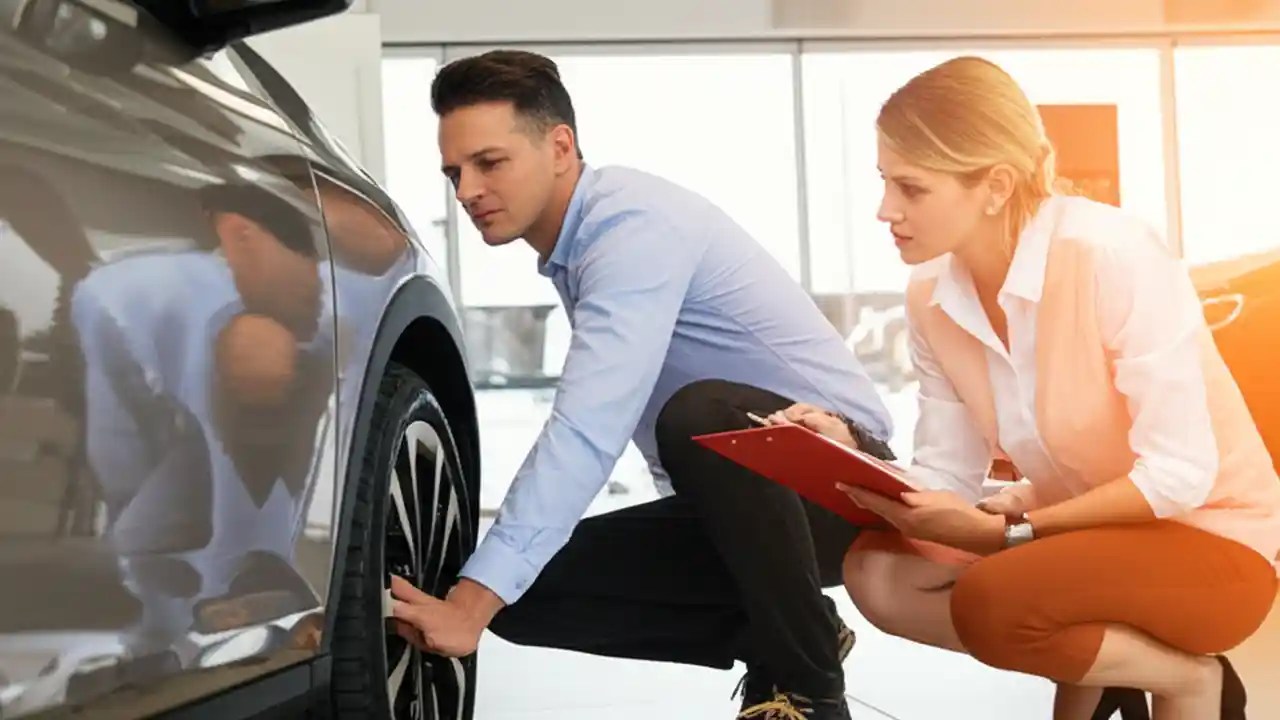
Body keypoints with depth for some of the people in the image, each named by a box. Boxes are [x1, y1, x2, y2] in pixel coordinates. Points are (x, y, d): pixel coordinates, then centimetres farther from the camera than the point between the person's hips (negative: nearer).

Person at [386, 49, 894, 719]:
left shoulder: (635, 225, -22)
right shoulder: (576, 244, 7)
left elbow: (587, 432, -34)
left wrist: (472, 602, -37)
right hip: (738, 499, 8)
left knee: (702, 415, -40)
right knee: (526, 592, -6)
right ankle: (787, 629, 6)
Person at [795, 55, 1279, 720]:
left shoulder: (1113, 256, -27)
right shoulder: (931, 296, -7)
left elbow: (1179, 473, -25)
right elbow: (946, 475, -2)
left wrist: (1006, 531, -27)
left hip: (1211, 537, -6)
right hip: (1079, 531, 6)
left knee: (992, 603, -31)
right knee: (877, 574, -15)